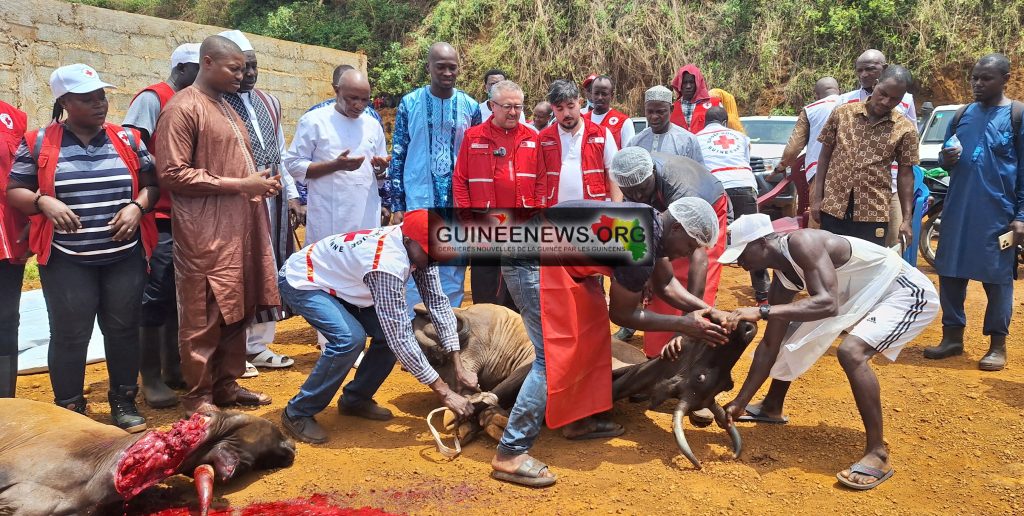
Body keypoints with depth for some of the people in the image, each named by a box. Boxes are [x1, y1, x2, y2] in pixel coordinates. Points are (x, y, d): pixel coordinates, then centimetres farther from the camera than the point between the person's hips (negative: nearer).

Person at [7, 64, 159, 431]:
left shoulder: (127, 138, 6)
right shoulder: (38, 142, 1)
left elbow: (152, 184, 10)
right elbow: (14, 191, 5)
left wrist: (137, 206, -10)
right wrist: (44, 202, -15)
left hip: (124, 257, 2)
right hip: (66, 261, -2)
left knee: (123, 330, 9)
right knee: (69, 335, 4)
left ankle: (124, 402, 24)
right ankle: (69, 409, 20)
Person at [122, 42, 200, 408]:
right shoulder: (152, 98, -7)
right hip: (159, 217, -7)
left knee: (181, 295, 12)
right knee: (155, 297, -1)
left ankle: (174, 368, 24)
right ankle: (151, 378, 8)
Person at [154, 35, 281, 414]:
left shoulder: (225, 107, 20)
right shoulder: (182, 109, -9)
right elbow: (173, 174, -16)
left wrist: (260, 182, 8)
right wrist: (240, 185, -16)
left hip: (239, 227, 9)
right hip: (206, 234, -9)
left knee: (238, 311, 12)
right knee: (204, 317, -1)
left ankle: (226, 384, 24)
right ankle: (198, 397, 11)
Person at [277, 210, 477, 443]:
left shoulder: (416, 246, -15)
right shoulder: (388, 265, -39)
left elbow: (438, 302, -12)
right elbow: (400, 339, -37)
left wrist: (459, 368, -18)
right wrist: (445, 392, -33)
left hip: (338, 281, 8)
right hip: (301, 281, -8)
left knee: (391, 331, -6)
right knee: (350, 338, -30)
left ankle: (355, 399, 14)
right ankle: (298, 413, -10)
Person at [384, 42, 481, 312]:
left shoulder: (470, 107, 5)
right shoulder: (410, 104, 0)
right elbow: (398, 156, 2)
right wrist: (396, 205, -2)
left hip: (458, 208, 2)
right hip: (418, 205, -2)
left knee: (453, 278, 10)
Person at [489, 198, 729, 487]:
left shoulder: (652, 224, 6)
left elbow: (664, 284, 19)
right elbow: (621, 314, -10)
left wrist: (704, 310, 8)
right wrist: (683, 325, -7)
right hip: (532, 260, -11)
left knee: (591, 335, 15)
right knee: (554, 356, -13)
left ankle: (577, 420, 26)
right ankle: (510, 453, -9)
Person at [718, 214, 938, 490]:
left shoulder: (802, 243, -29)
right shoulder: (783, 279, -3)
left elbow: (827, 304, -42)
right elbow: (770, 345, 1)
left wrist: (762, 311, -44)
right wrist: (740, 402, 0)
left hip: (907, 292, -9)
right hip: (862, 296, 9)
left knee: (851, 351, -32)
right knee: (788, 336, 11)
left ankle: (878, 454, -20)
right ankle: (772, 407, 31)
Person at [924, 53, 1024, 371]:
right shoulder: (962, 115, 11)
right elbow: (945, 158, 19)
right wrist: (945, 159, -6)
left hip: (997, 214, -5)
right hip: (957, 210, 5)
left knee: (997, 278, 3)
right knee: (950, 273, 8)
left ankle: (998, 345, 14)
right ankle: (953, 337, 20)